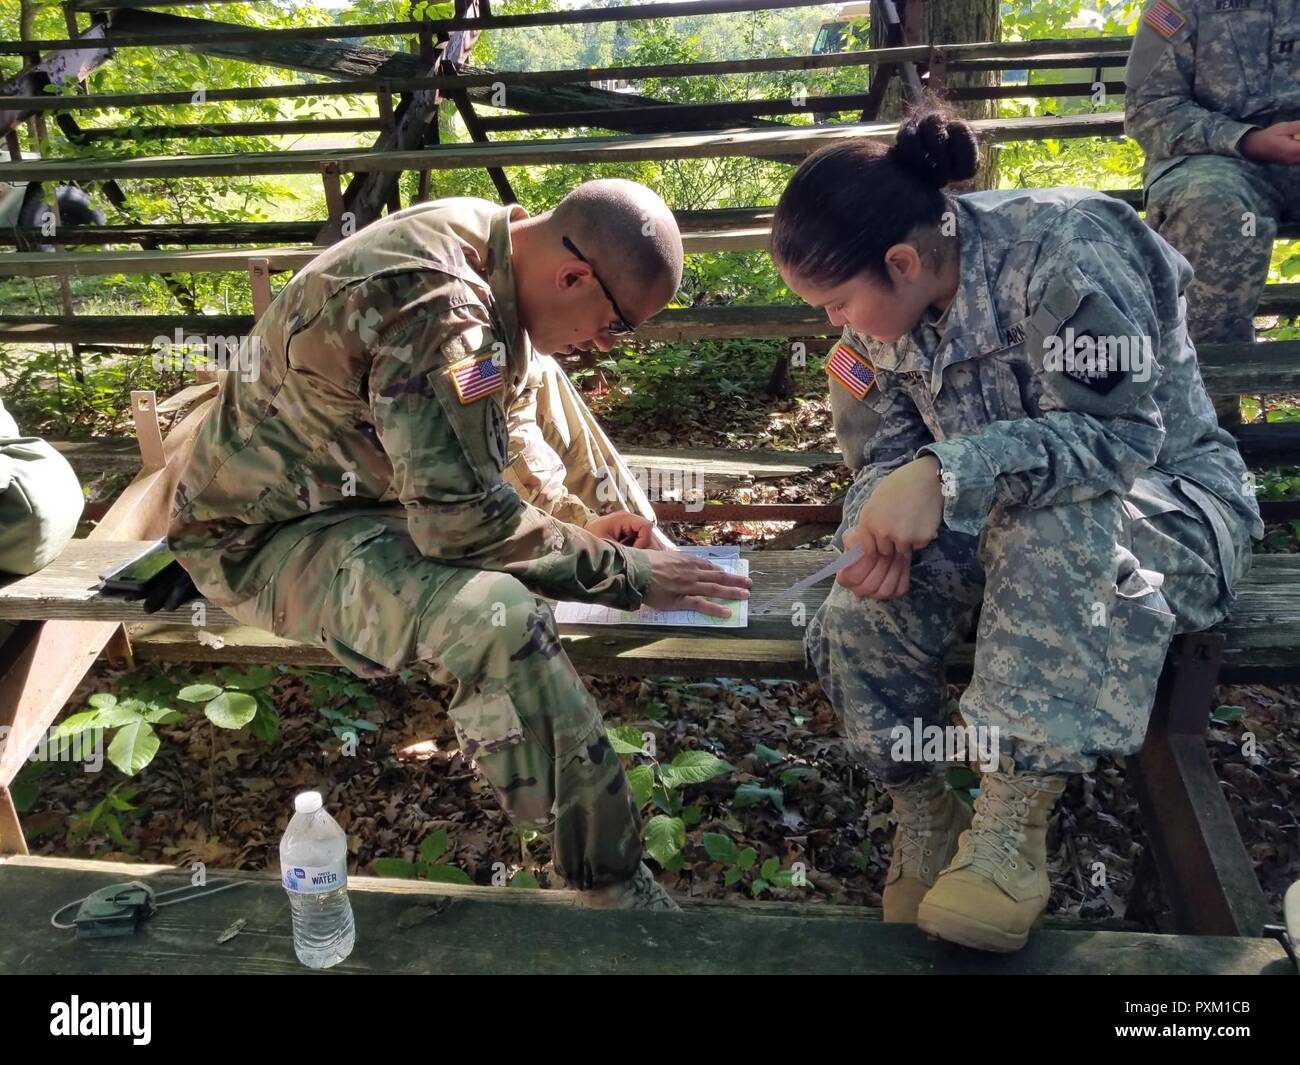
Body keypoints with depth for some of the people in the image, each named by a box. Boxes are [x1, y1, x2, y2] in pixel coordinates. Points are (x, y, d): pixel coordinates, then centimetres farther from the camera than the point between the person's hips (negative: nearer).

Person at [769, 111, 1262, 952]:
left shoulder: (1062, 252, -25)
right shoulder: (903, 308, -1)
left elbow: (1119, 433, -30)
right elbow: (900, 446, 1)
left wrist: (947, 474, -42)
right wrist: (878, 529, -22)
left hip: (1167, 502, -5)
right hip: (1006, 520, 6)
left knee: (1053, 531, -41)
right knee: (860, 609, -20)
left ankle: (1014, 826, -31)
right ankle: (924, 819, -1)